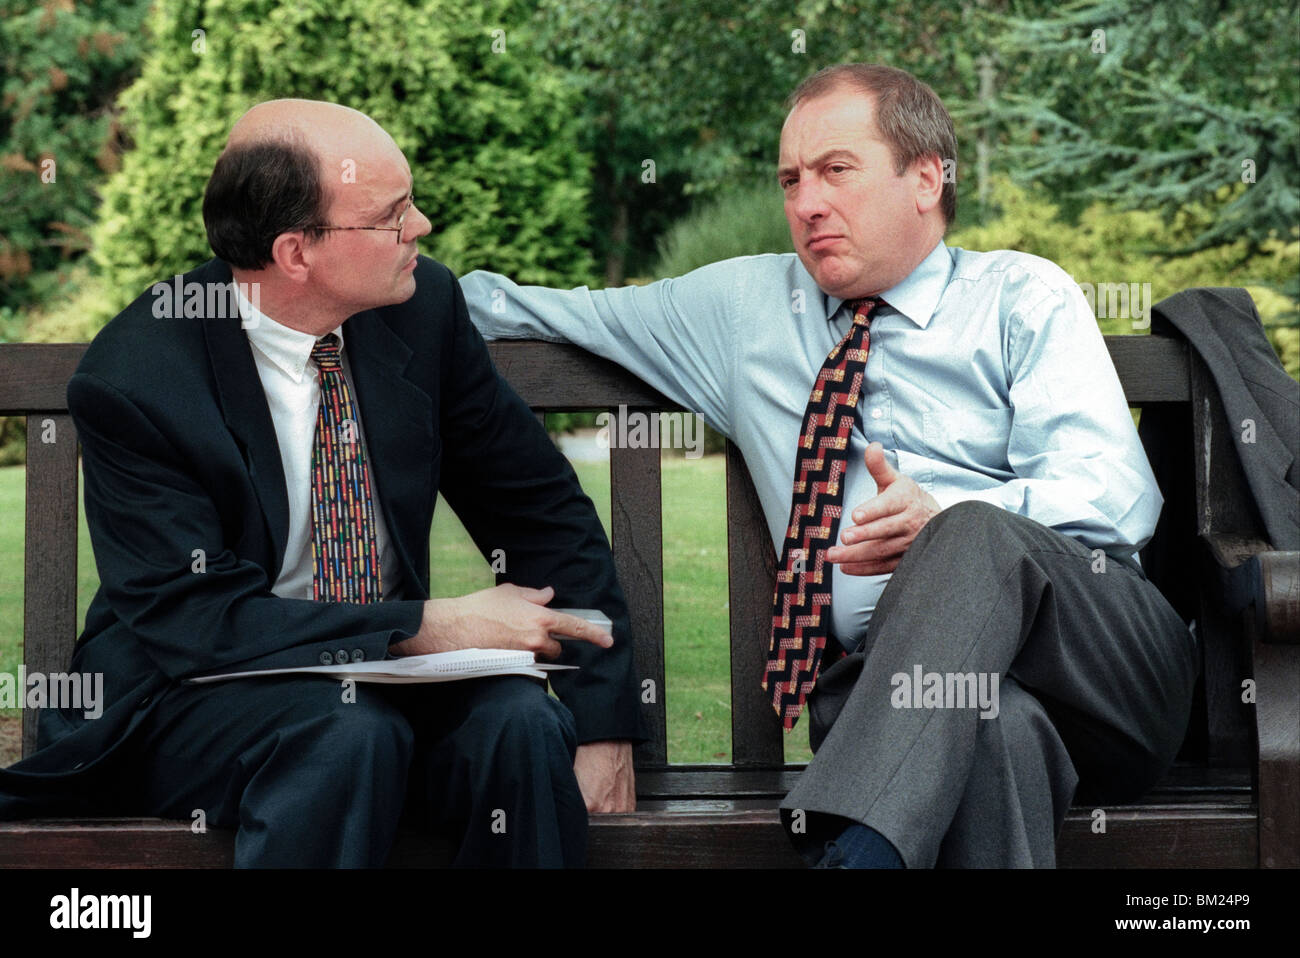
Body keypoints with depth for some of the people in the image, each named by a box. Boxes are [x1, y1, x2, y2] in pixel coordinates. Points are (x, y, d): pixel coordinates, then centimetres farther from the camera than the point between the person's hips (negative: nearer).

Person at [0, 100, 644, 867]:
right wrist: (429, 627, -25)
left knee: (520, 722, -27)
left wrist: (606, 726, -7)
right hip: (190, 705, -4)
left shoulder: (424, 308, -3)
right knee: (349, 733, -34)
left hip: (384, 684, 4)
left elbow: (548, 514, 3)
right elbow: (195, 617, -22)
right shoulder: (132, 385, -17)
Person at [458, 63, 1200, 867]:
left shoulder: (1022, 297, 12)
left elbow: (1111, 492, -4)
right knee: (987, 722, -39)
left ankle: (858, 850, -50)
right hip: (897, 678, 1)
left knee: (976, 536, -38)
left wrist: (947, 521, -22)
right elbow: (545, 314, 32)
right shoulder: (744, 305, 24)